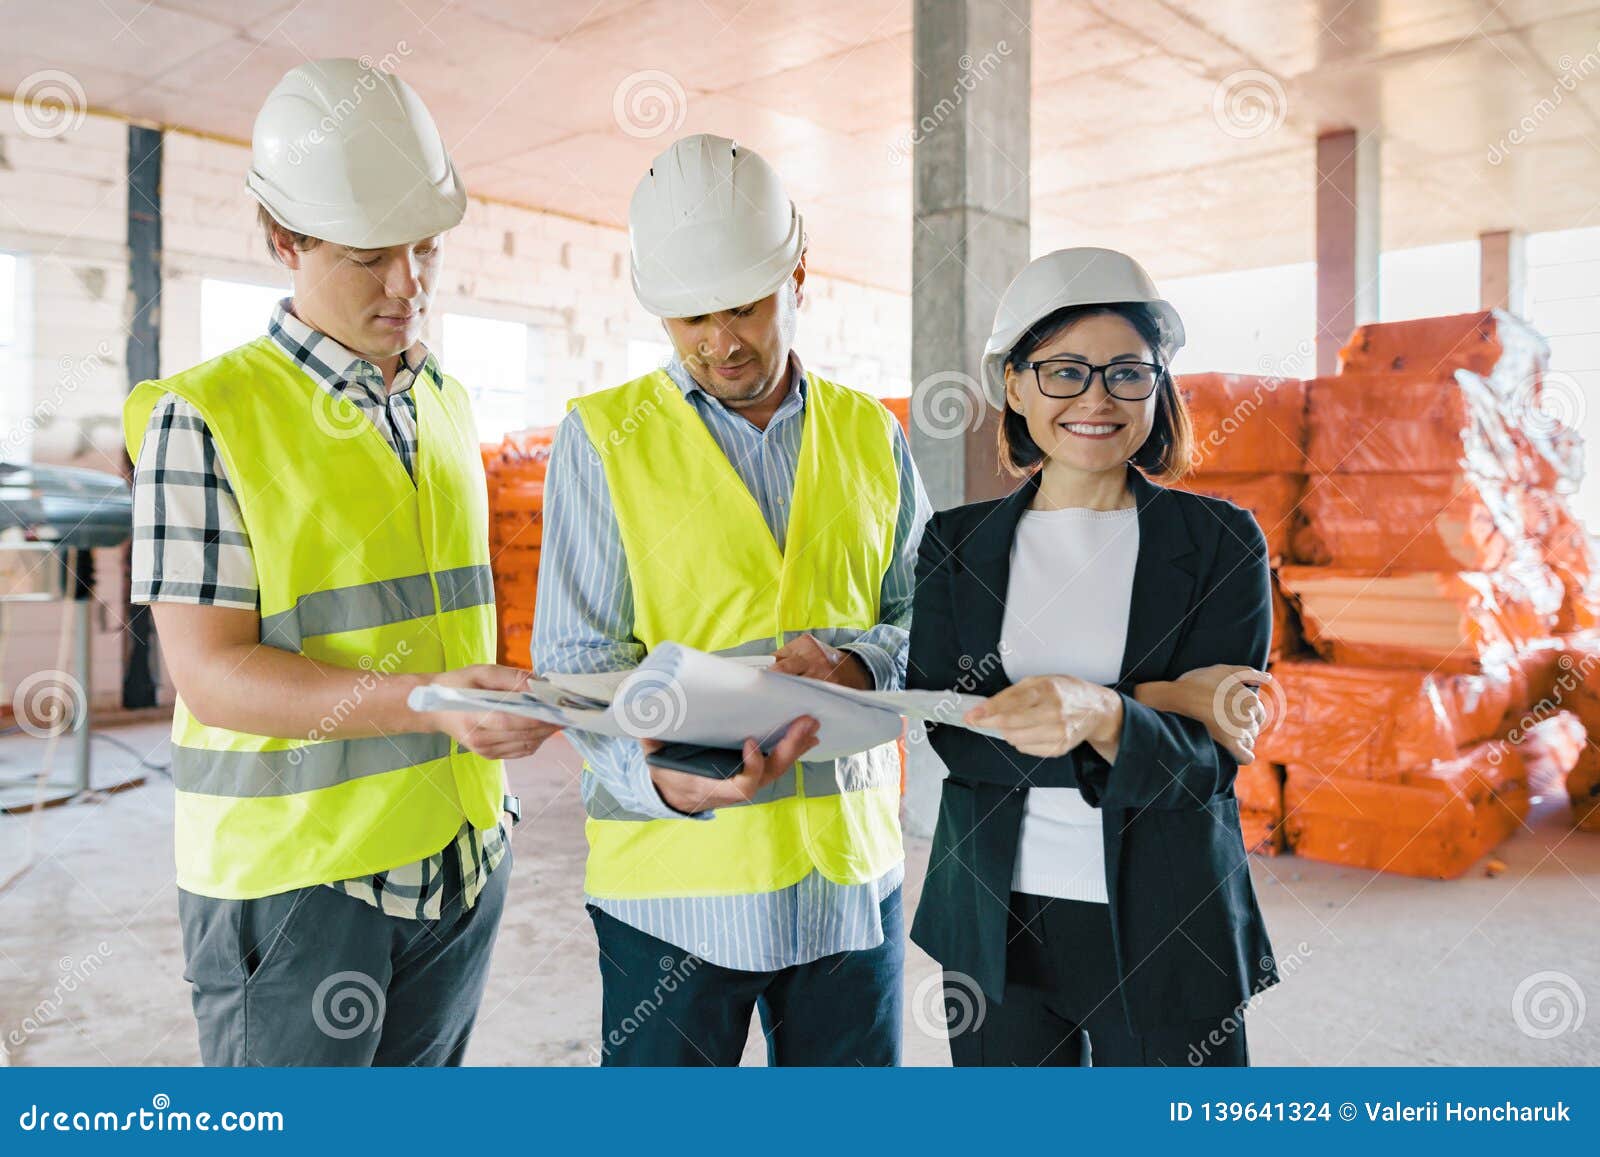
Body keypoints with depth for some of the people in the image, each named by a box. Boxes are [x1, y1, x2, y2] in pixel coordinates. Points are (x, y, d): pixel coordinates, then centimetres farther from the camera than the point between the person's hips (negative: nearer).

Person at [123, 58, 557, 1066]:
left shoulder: (449, 405, 11)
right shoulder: (204, 416, -8)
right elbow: (211, 671, -15)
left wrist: (498, 725, 12)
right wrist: (426, 701, -26)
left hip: (458, 860, 6)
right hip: (294, 873, -5)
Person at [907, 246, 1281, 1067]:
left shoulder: (1220, 541, -3)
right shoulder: (957, 543, 2)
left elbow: (1203, 758, -11)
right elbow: (951, 731, -10)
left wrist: (1101, 713, -33)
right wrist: (1157, 698, -16)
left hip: (1164, 933, -1)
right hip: (995, 928, 2)